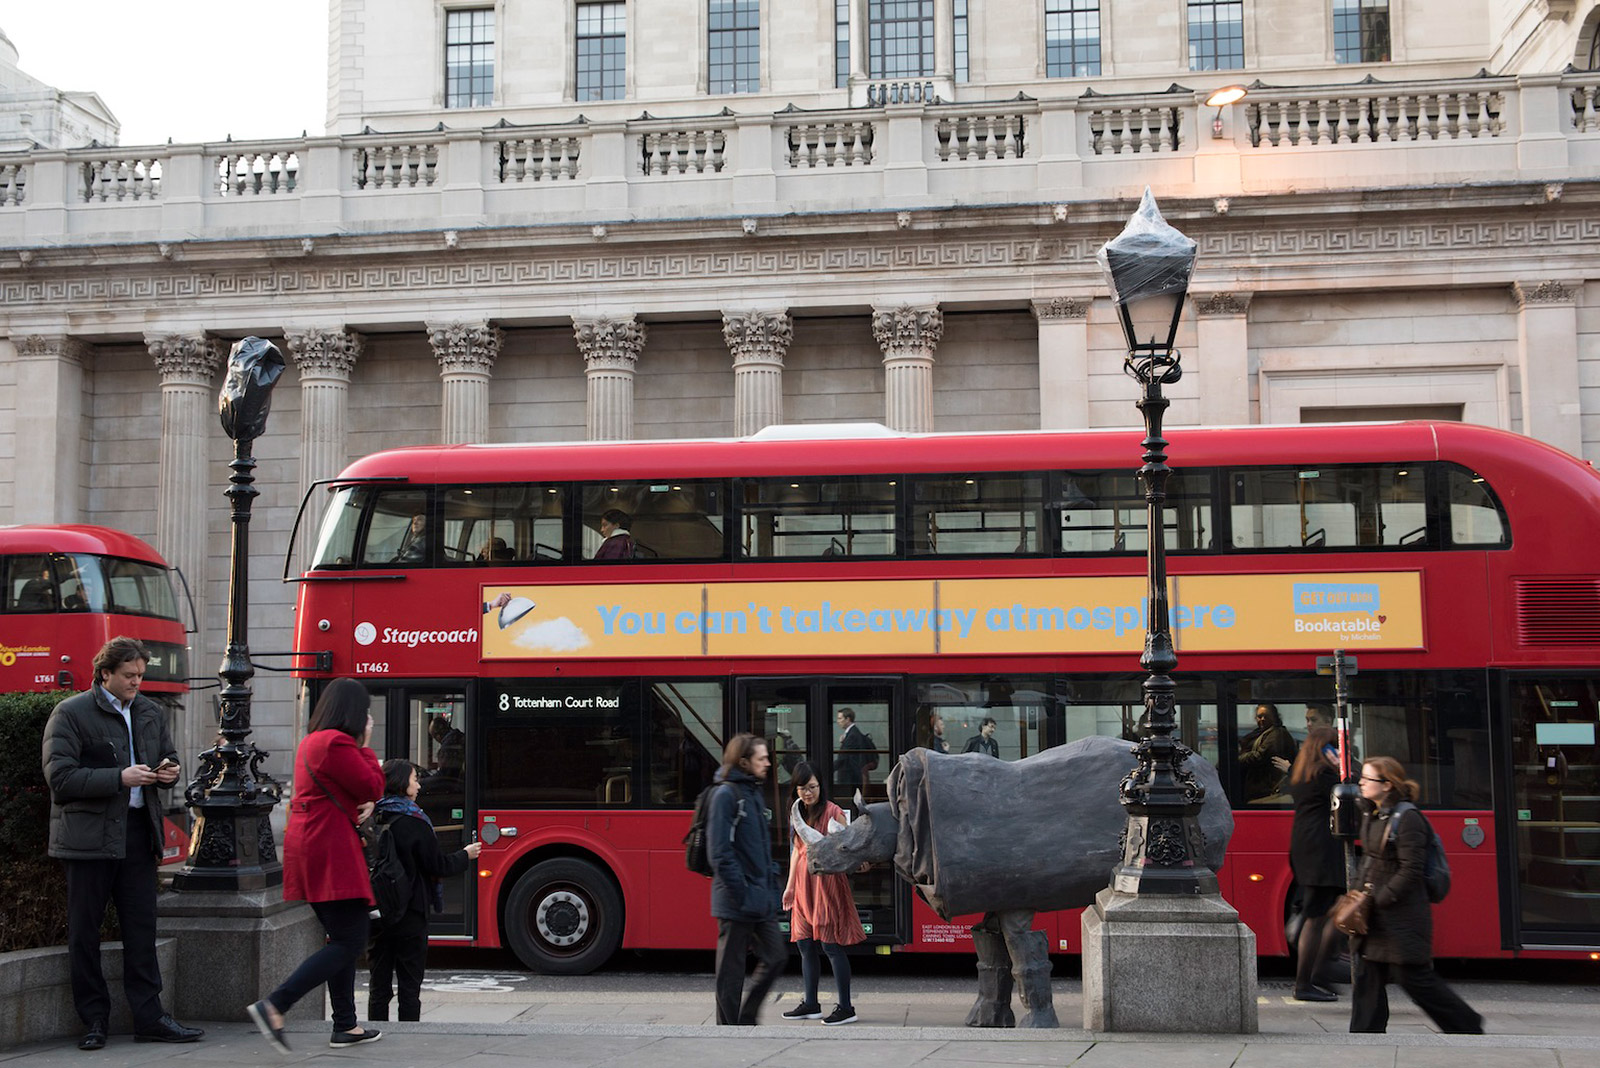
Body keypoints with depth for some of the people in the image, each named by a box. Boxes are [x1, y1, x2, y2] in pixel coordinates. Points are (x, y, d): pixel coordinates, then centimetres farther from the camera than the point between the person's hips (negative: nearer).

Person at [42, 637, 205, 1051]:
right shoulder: (70, 714, -5)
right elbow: (60, 778, -12)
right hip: (89, 835, -5)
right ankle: (94, 1020, 11)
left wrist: (168, 771, 3)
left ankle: (149, 1017, 10)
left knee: (142, 926, 6)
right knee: (84, 931, 2)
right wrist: (119, 778, -19)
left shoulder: (152, 713, 14)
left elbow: (169, 758, 27)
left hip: (138, 831, 5)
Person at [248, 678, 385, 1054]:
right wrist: (365, 745, 1)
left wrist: (364, 803, 2)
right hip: (331, 852, -11)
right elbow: (372, 787, -11)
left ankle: (345, 1026, 18)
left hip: (309, 848, 11)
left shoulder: (312, 742, 19)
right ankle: (274, 1006, -17)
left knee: (343, 939, 15)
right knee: (350, 942, -9)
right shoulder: (337, 743, -14)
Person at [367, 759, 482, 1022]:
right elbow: (437, 866, -9)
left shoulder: (370, 819, 1)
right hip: (410, 912, -4)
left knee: (379, 984, 11)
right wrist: (465, 855, 8)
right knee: (409, 986, 4)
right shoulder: (413, 822, -12)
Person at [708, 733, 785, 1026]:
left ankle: (746, 1020, 21)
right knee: (732, 970, 1)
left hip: (762, 900, 9)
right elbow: (720, 852, -18)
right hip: (737, 902, -9)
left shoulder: (753, 792, 15)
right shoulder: (726, 794, -12)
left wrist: (772, 885, 15)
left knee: (774, 958, 10)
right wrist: (741, 892, -20)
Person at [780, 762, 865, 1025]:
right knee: (805, 945, 11)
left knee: (831, 946, -6)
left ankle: (846, 1008, 0)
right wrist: (790, 885, 20)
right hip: (804, 883, 7)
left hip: (827, 882, -7)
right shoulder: (799, 813, 12)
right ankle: (810, 1005, 22)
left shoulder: (832, 812, -10)